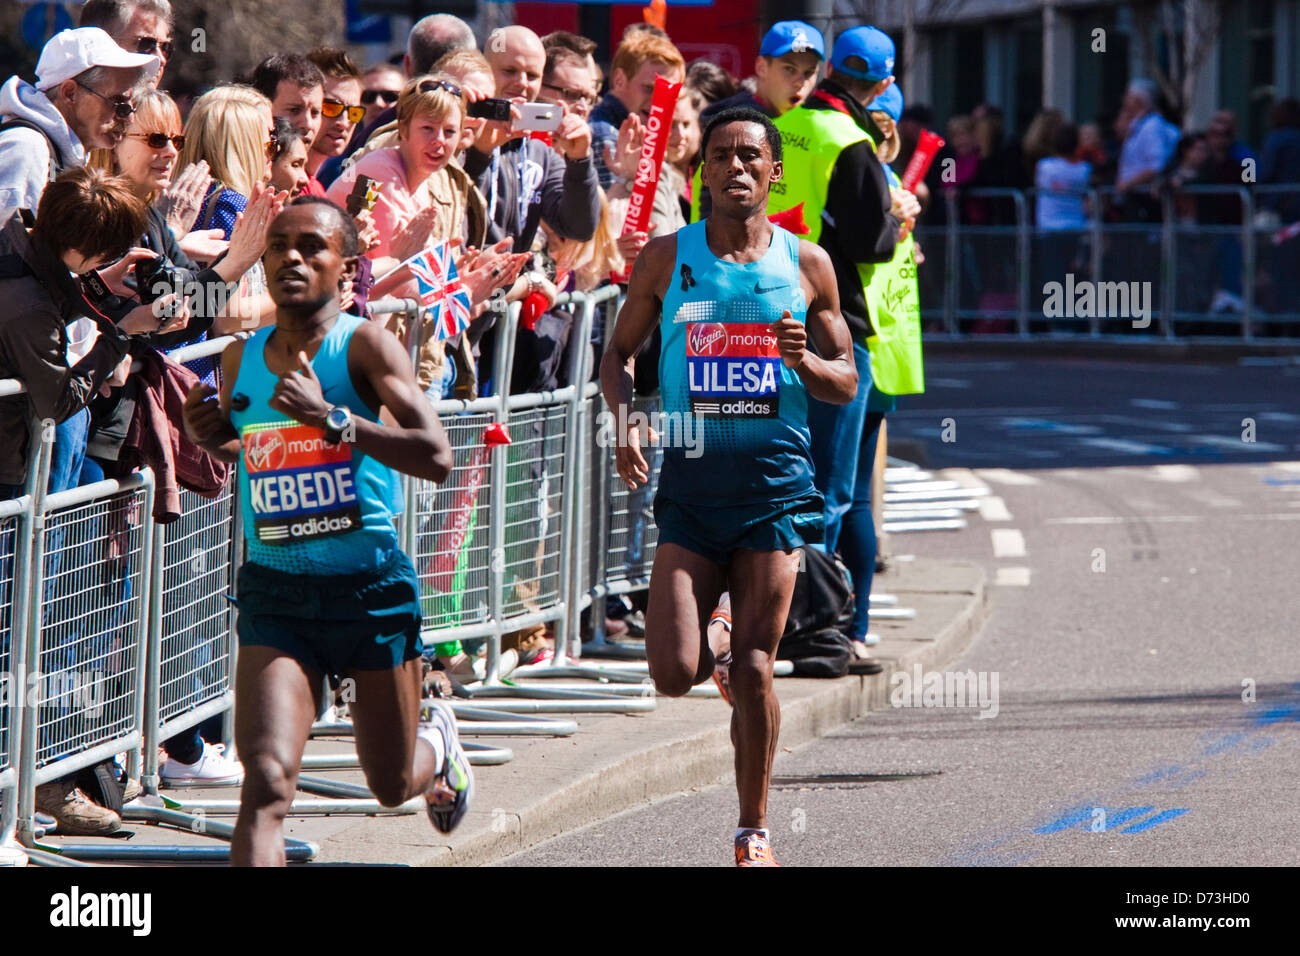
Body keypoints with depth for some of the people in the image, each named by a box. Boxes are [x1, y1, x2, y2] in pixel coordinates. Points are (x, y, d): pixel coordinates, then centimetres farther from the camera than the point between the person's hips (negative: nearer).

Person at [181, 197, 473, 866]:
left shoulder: (365, 345, -10)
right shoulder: (240, 359, 4)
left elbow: (436, 458, -21)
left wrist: (332, 419, -31)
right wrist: (209, 440, -2)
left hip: (373, 586, -2)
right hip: (275, 590, 2)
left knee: (392, 786, 17)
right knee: (267, 783, -19)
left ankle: (436, 742, 53)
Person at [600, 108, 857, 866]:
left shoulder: (808, 264, 4)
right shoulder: (668, 258, 4)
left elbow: (847, 385, 9)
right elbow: (620, 353, 13)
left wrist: (805, 361, -13)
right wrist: (625, 421, -6)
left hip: (775, 484, 0)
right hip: (691, 482, 0)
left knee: (754, 671, -3)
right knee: (674, 673, -9)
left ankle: (755, 832, 13)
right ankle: (715, 653, 29)